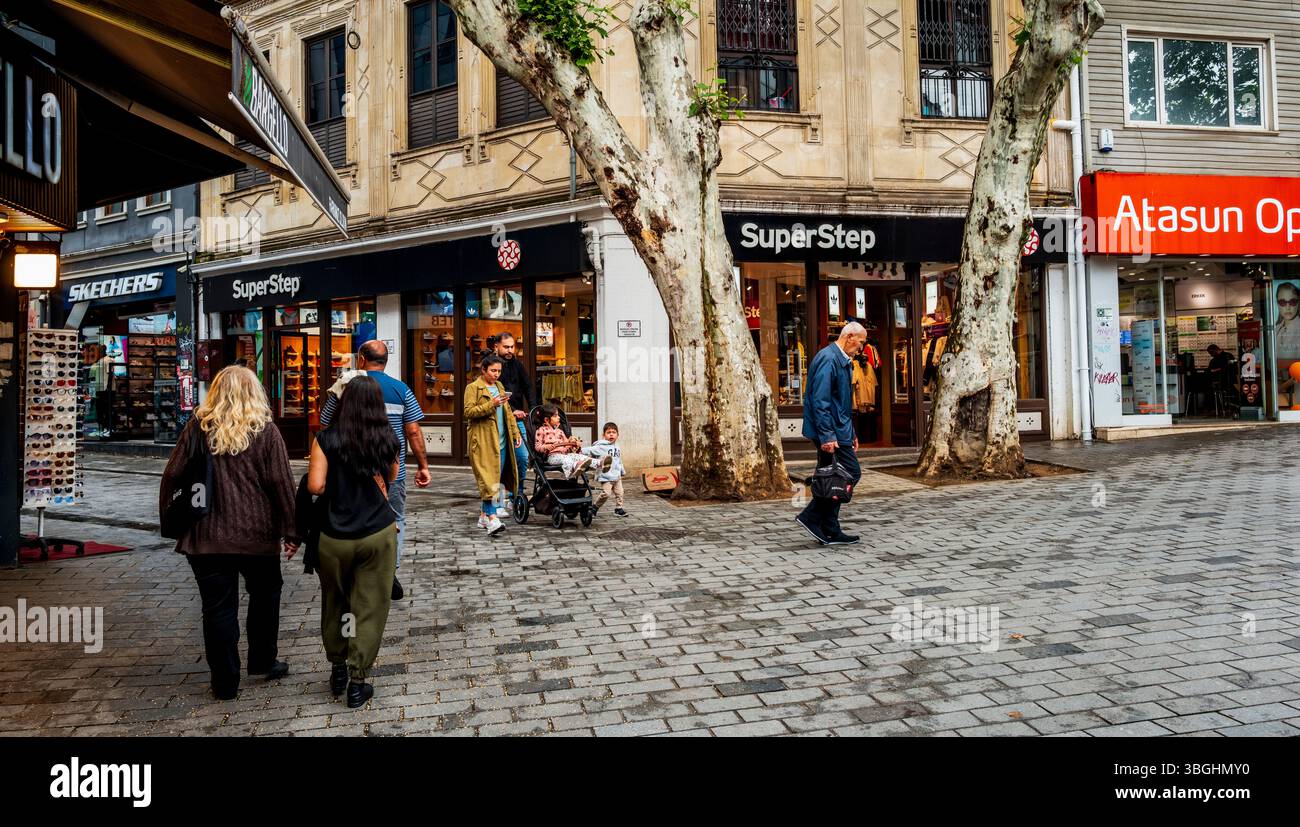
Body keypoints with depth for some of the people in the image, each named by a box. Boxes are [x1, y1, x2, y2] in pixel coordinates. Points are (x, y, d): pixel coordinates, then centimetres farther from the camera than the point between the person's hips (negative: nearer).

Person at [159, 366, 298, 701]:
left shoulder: (197, 429, 0)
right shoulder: (266, 432, -5)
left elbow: (172, 476, 2)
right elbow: (281, 484, -7)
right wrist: (290, 531, -1)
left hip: (207, 535, 1)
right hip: (257, 534, -1)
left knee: (218, 607, 8)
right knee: (264, 596, 20)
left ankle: (225, 682, 14)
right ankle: (262, 661, 29)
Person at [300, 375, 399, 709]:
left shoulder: (327, 439, -6)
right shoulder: (389, 440, 1)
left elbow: (315, 485, -10)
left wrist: (338, 486, 8)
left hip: (335, 535, 0)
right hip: (378, 534, 0)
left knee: (334, 603, 20)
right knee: (370, 607, 6)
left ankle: (338, 667, 33)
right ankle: (358, 681, 10)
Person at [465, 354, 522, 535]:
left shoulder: (499, 387, 20)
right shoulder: (473, 388, -2)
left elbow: (508, 412, 24)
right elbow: (469, 411, -13)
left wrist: (516, 433, 17)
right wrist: (491, 404, -21)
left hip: (501, 442, 7)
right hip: (483, 442, -7)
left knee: (496, 478, 9)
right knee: (488, 479, -14)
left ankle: (484, 515, 18)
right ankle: (492, 519, -20)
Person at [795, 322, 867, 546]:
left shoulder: (843, 360, 19)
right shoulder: (828, 359, -15)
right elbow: (820, 401, -22)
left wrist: (851, 433, 24)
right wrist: (827, 435, -26)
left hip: (837, 429, 10)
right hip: (831, 430, -10)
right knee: (851, 473, -9)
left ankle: (830, 532, 15)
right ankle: (811, 517, -4)